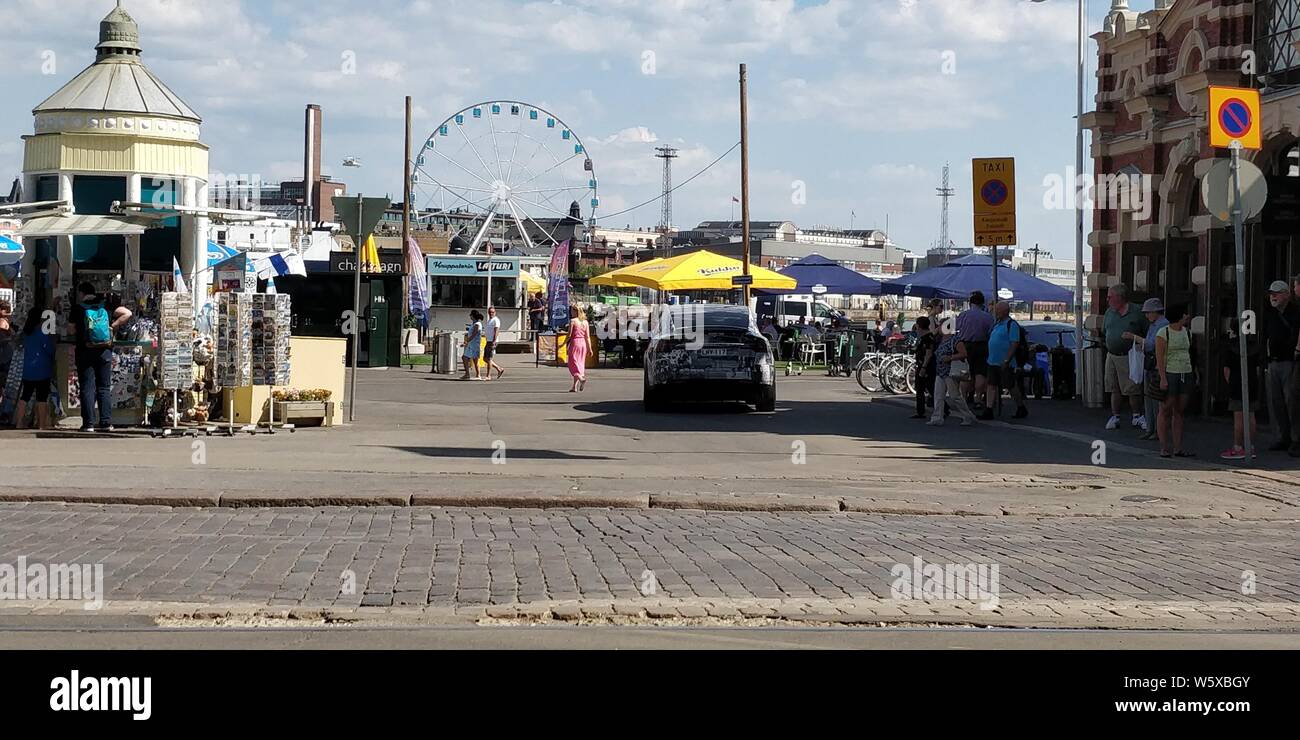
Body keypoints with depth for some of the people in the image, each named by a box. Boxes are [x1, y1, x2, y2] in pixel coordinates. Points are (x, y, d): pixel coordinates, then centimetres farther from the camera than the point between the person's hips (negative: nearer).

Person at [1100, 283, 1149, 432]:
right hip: (1112, 356, 5)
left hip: (1129, 357, -5)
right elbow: (1104, 333, 20)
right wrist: (1111, 344, 12)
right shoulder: (1110, 312, 10)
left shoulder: (1137, 311, -6)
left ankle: (1137, 417, 10)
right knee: (1115, 389, 7)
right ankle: (1115, 417, 13)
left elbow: (1147, 333, -3)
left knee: (1133, 389, -3)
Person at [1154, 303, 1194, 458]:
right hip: (1169, 374, -6)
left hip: (1186, 374, 6)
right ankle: (1164, 449, -1)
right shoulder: (1163, 333, -7)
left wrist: (1193, 375, 15)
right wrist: (1162, 378, -17)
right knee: (1166, 412, -3)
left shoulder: (1187, 333, 14)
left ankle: (1178, 449, 8)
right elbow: (1159, 357, -11)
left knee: (1179, 412, 7)